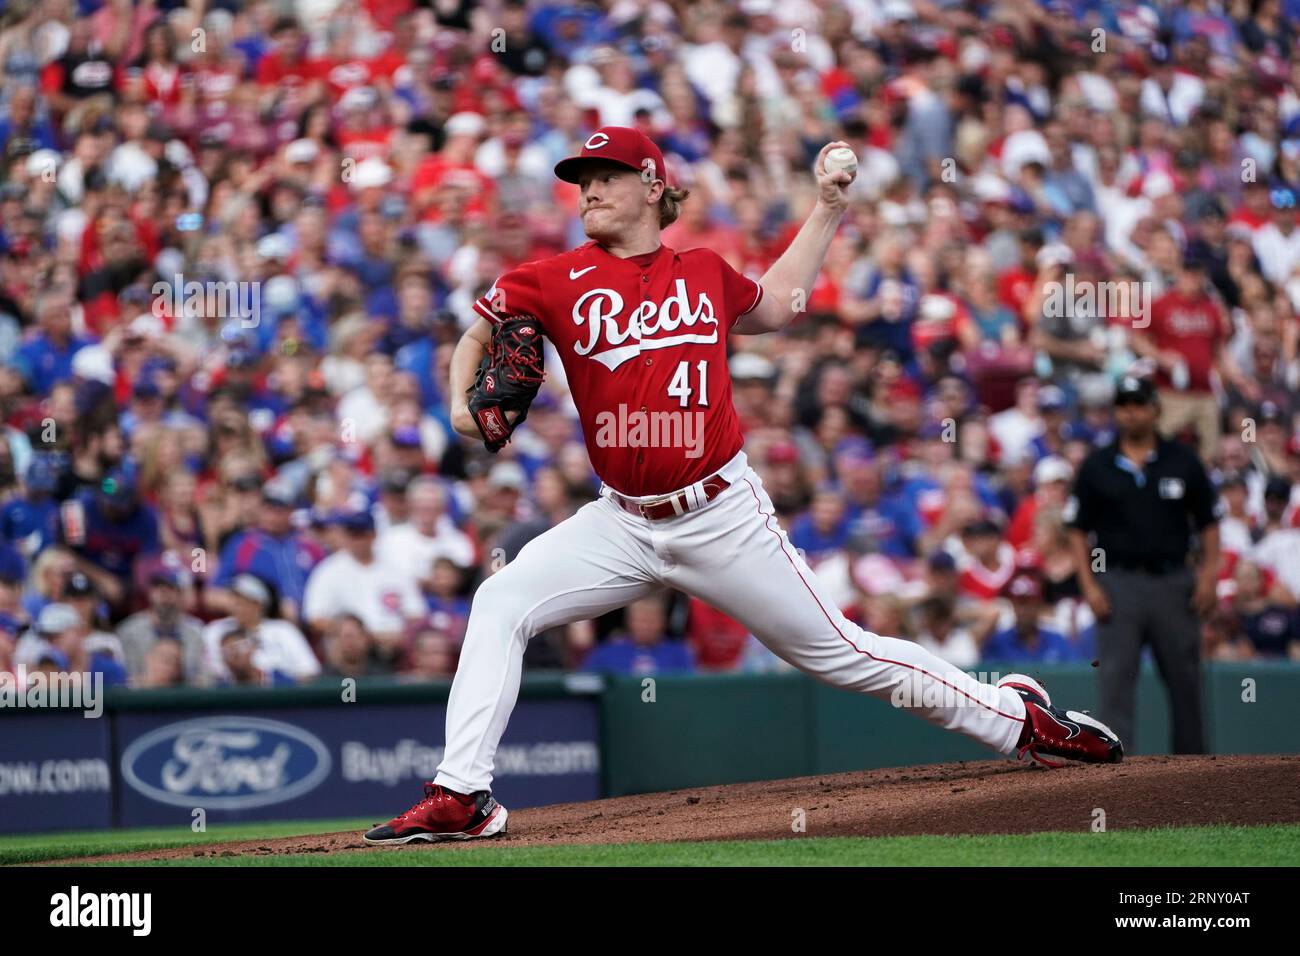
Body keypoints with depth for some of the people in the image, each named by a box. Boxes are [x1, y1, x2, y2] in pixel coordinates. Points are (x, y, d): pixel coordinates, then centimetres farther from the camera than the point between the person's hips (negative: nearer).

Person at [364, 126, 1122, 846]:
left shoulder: (707, 274, 6)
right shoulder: (559, 282, 1)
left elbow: (776, 303, 26)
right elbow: (478, 335, 10)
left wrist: (829, 209, 24)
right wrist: (464, 403, -10)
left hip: (724, 517, -1)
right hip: (624, 523, 1)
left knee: (837, 649, 3)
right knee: (502, 603, -16)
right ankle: (462, 796, -14)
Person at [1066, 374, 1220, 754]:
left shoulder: (1183, 461, 6)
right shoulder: (1098, 466, 4)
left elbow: (1208, 522, 9)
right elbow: (1078, 530, 5)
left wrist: (1209, 573, -3)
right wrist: (1088, 584, -6)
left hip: (1173, 581, 1)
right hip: (1118, 583, -1)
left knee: (1185, 680, 7)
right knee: (1115, 681, -8)